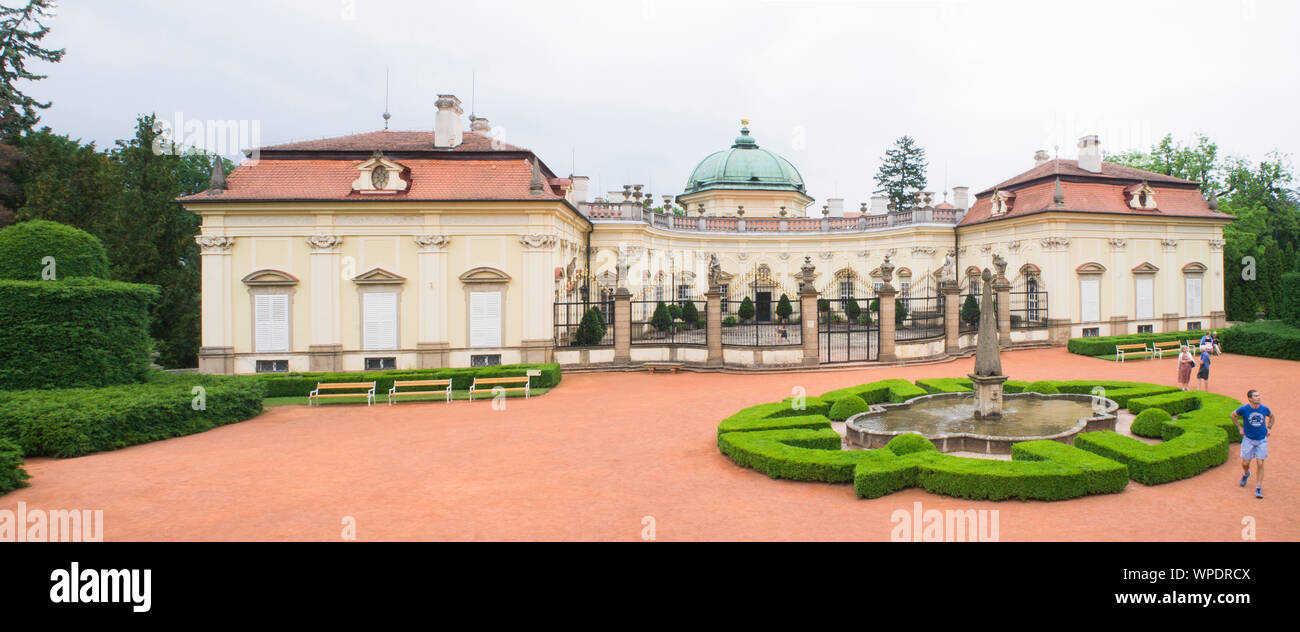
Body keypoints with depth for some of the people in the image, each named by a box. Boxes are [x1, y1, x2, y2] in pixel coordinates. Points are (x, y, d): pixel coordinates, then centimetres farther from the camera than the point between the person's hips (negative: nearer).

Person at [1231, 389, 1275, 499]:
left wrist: (1268, 428, 5)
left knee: (1260, 464, -2)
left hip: (1262, 440, 1)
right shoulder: (1244, 409, -13)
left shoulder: (1264, 409, -5)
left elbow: (1272, 417, 17)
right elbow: (1233, 415, 6)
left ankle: (1258, 489, 5)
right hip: (1248, 439, -1)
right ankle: (1246, 474, 41)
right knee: (1245, 463, 5)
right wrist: (1240, 428, 2)